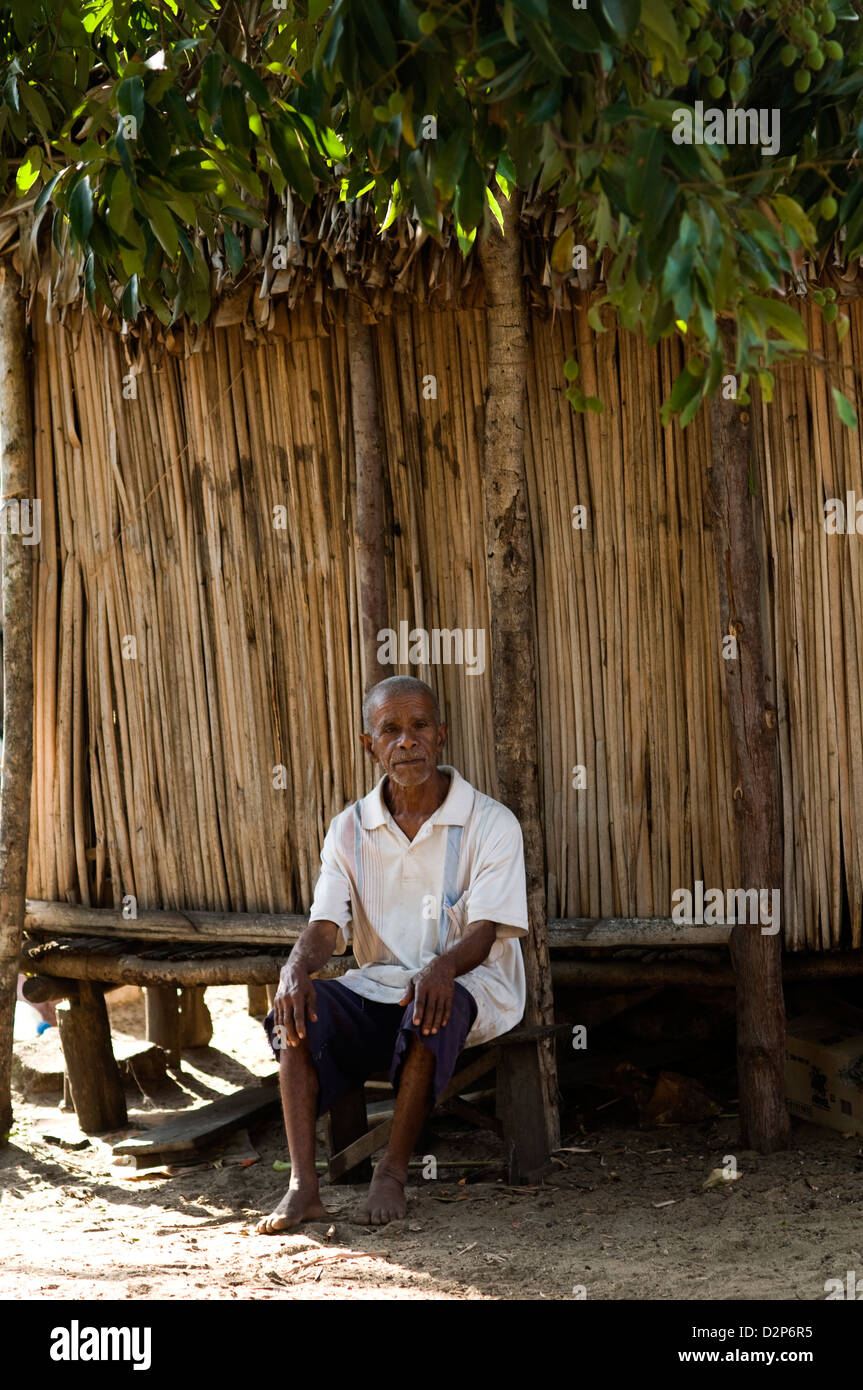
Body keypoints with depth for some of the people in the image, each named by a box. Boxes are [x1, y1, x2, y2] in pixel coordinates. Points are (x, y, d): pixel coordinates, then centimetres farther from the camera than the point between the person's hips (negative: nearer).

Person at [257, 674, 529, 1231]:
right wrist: (298, 967, -27)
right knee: (298, 1006, -25)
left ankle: (393, 1174, -25)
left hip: (470, 985, -4)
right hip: (378, 986, 4)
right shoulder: (351, 829, 7)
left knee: (433, 1006, -38)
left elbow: (482, 933, -14)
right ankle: (303, 1186, -30)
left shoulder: (490, 823, -5)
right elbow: (326, 924, -2)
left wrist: (442, 967, -38)